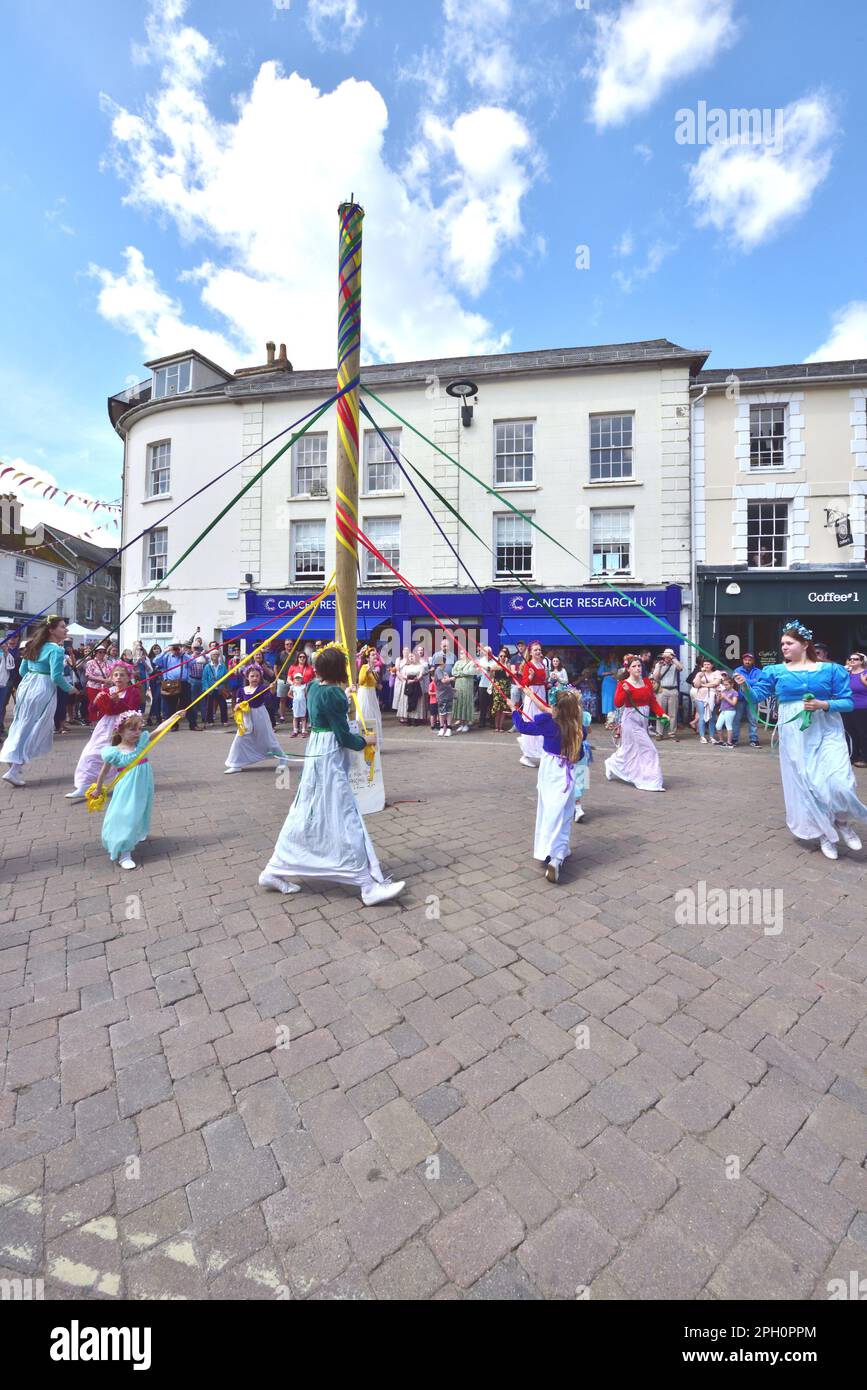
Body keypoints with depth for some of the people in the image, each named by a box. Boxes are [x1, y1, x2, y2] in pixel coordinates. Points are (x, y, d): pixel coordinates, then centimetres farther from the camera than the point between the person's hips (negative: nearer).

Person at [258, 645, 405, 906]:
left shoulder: (315, 687, 7)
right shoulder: (331, 694, -19)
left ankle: (275, 872, 28)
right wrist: (366, 741, 1)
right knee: (345, 820, -6)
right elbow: (343, 736, -16)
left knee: (307, 817, 17)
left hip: (317, 753, 9)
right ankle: (369, 886, 2)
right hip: (330, 759, -9)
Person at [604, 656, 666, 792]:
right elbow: (617, 704, -18)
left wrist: (662, 713, -7)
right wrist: (625, 691, -32)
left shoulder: (646, 682, 6)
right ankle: (648, 781, 3)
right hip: (631, 719, -7)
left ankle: (612, 764, 40)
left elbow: (653, 701, 6)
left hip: (644, 719, 7)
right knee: (647, 749, -7)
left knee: (631, 748, 17)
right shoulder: (623, 684, -11)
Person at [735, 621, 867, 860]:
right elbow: (757, 694, -2)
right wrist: (745, 686, -22)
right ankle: (824, 834, 23)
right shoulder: (776, 671, 5)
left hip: (827, 733, -1)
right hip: (794, 735, 1)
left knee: (838, 783, -12)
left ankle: (842, 822, 20)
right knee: (804, 785, 4)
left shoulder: (830, 669, 2)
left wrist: (823, 704, -16)